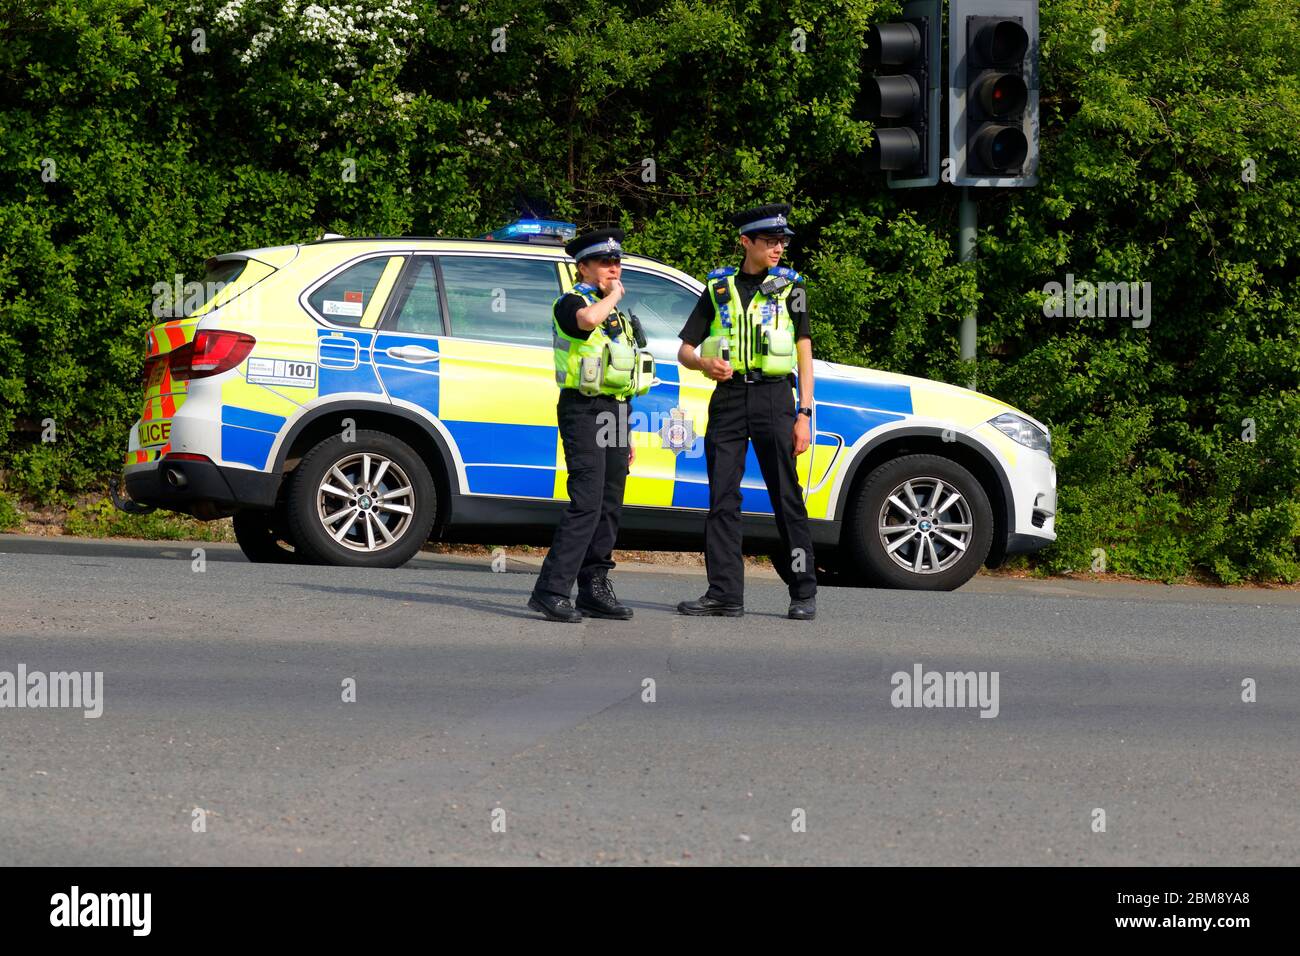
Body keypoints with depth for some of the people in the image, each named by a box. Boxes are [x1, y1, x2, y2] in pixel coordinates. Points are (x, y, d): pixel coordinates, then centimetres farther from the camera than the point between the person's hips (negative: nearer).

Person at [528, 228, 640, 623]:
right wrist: (612, 295, -10)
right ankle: (551, 590, -20)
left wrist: (626, 436, 22)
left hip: (614, 412, 9)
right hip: (582, 410, -9)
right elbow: (587, 319, -30)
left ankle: (595, 590, 11)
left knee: (609, 507, 7)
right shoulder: (570, 303, -3)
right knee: (586, 504, -18)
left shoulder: (617, 316, 22)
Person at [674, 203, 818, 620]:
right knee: (722, 499, -1)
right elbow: (685, 350, 13)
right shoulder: (718, 289, 12)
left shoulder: (789, 288, 9)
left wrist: (804, 414, -3)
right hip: (728, 397, 2)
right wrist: (704, 363, -11)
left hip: (773, 397, -2)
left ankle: (804, 594, 3)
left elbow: (804, 354, 6)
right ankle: (724, 594, 1)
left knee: (787, 497, -3)